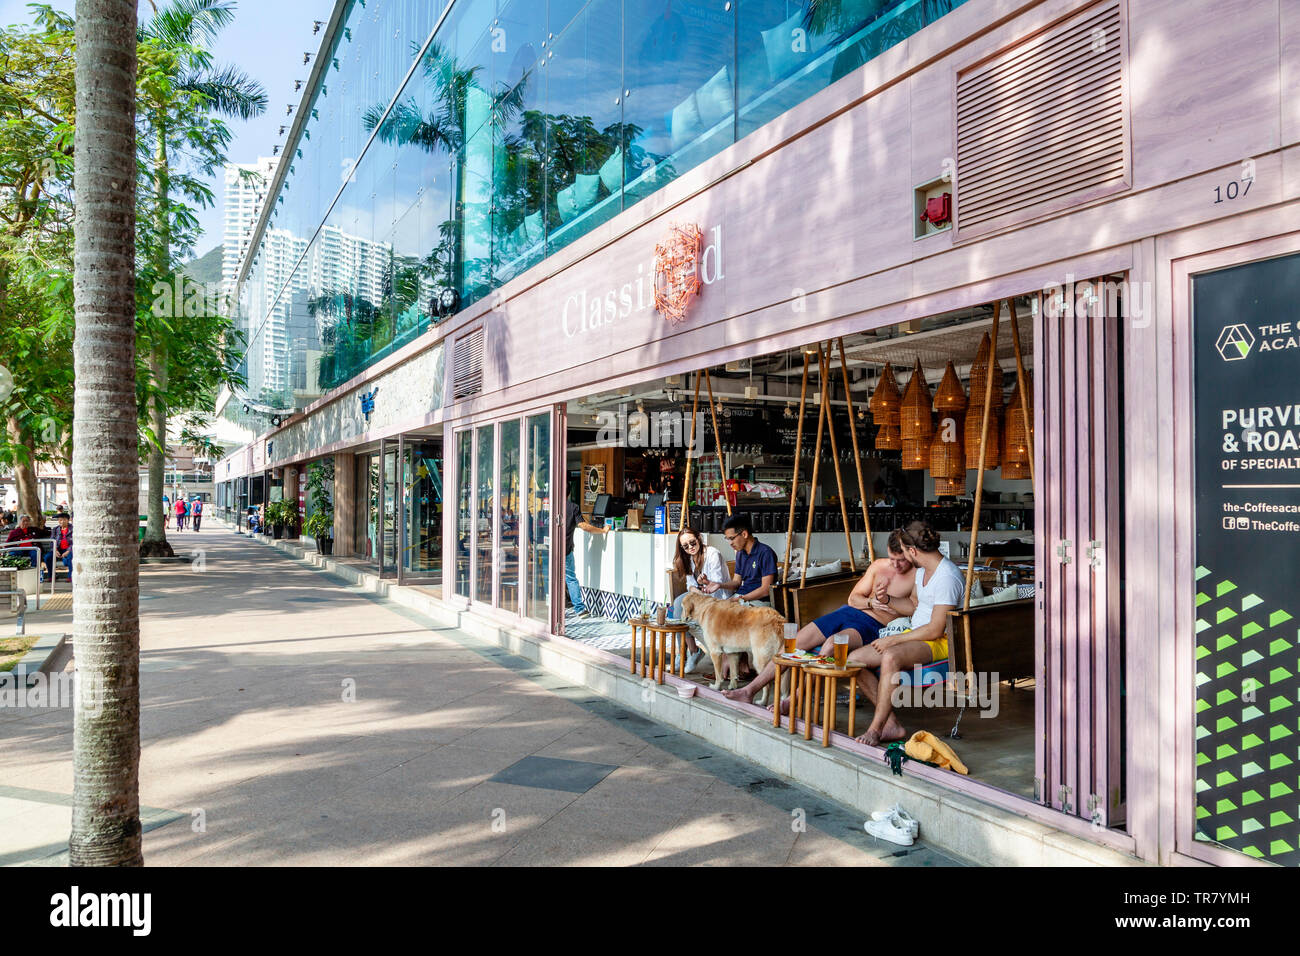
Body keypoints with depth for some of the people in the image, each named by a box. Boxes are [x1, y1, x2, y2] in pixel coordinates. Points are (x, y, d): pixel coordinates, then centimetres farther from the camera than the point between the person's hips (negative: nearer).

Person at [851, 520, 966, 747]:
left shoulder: (948, 577, -21)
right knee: (854, 660, -6)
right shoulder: (922, 569, 9)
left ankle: (876, 729, -29)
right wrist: (887, 600, 5)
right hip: (915, 635, 10)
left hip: (941, 642, -10)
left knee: (891, 657, -39)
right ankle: (891, 724, -8)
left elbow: (935, 629, -22)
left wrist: (893, 639, -17)